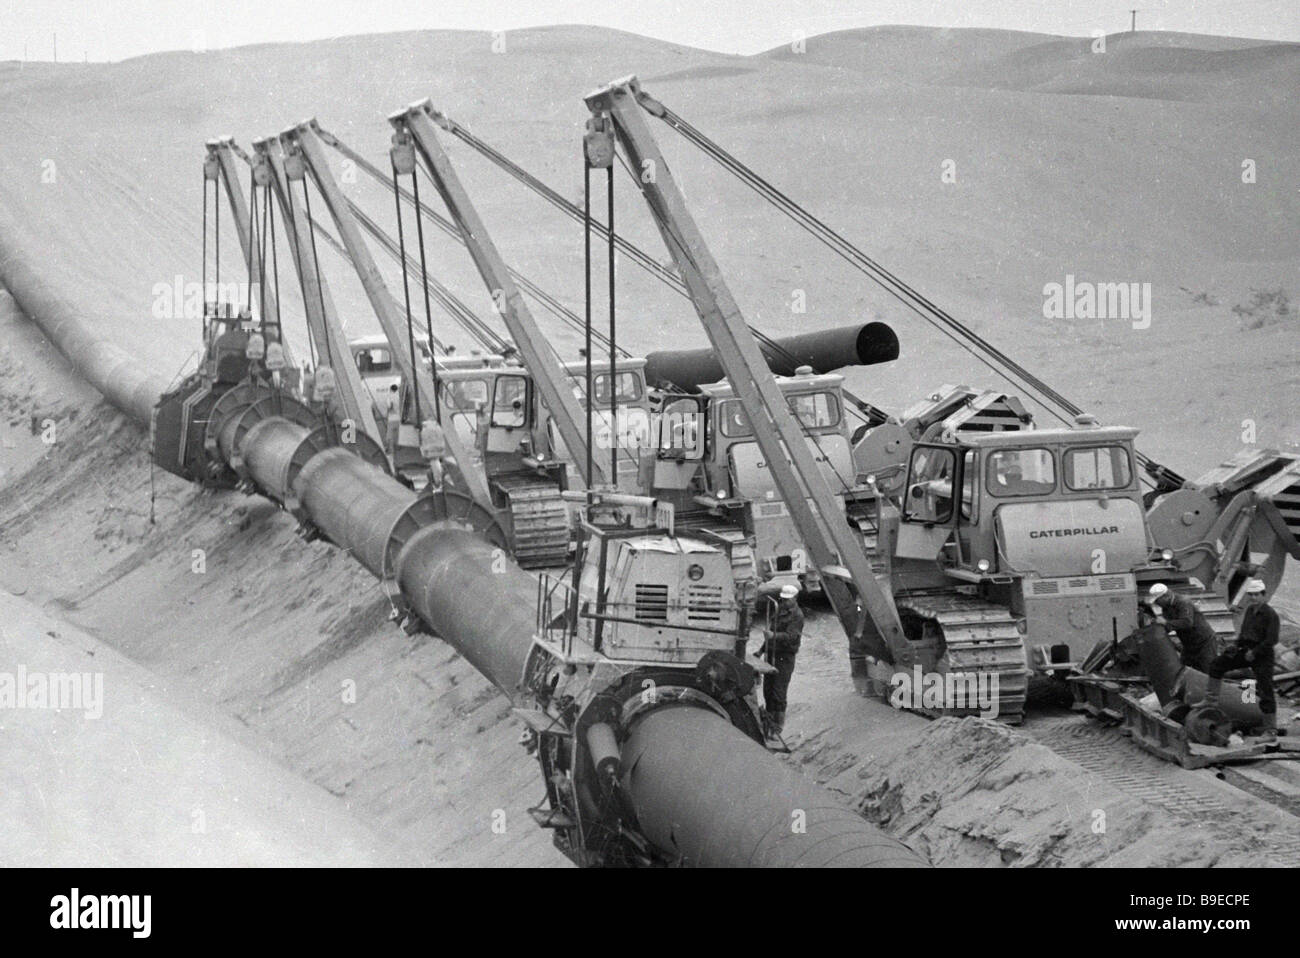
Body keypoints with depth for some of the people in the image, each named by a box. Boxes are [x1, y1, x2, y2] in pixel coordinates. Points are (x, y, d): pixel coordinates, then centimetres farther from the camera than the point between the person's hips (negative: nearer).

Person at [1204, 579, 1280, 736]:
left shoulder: (1270, 615, -16)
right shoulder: (1250, 610, 8)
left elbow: (1272, 640, -20)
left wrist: (1254, 653, -19)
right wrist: (1236, 644, 5)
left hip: (1262, 656, -8)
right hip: (1246, 652, 8)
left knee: (1265, 690, -6)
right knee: (1217, 664, 4)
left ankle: (1271, 729, 2)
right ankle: (1211, 702, 9)